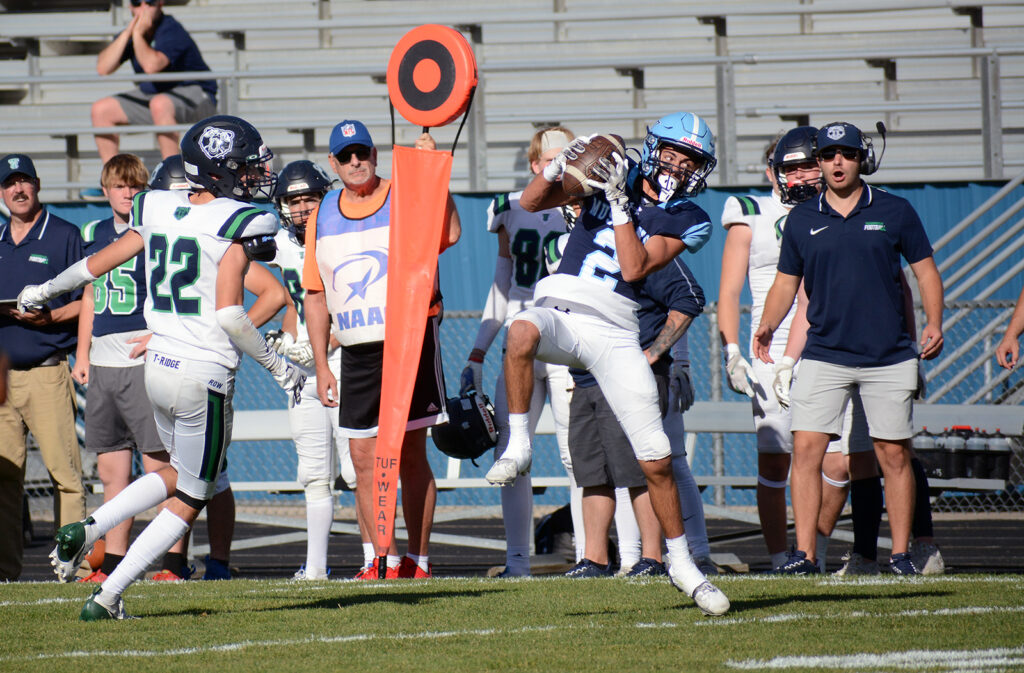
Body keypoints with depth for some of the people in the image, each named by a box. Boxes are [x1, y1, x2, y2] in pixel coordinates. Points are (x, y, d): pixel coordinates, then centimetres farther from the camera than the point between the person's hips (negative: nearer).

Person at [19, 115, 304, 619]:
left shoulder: (160, 210, 4)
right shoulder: (237, 223, -14)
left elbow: (97, 263, 16)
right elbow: (229, 314, -21)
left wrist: (44, 291, 34)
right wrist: (277, 366, -9)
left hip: (158, 366, 7)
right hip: (204, 377, -7)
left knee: (179, 475, 28)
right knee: (189, 501, 9)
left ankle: (86, 530, 9)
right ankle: (106, 597, 4)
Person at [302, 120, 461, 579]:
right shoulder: (322, 217, 13)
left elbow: (449, 233, -22)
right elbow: (315, 296, 16)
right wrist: (321, 366, 12)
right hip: (357, 350, 5)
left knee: (410, 455, -4)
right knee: (364, 458, 3)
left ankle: (418, 561, 1)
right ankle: (382, 562, 10)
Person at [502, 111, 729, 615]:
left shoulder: (688, 220, 6)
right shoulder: (612, 173, 9)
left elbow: (634, 268, -8)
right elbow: (530, 202, 7)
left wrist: (619, 203, -13)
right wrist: (558, 167, -11)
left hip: (614, 331, 1)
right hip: (560, 310, -1)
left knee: (656, 459, -1)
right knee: (523, 329, -40)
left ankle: (681, 563, 17)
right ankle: (518, 446, -25)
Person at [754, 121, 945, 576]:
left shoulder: (894, 212, 2)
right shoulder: (802, 220, 7)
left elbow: (925, 270, 7)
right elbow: (785, 283, 14)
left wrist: (934, 324, -7)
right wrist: (767, 325, -3)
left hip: (888, 357, -1)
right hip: (825, 354, 1)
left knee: (894, 454, 2)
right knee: (806, 448, -9)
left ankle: (901, 553, 10)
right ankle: (804, 552, -6)